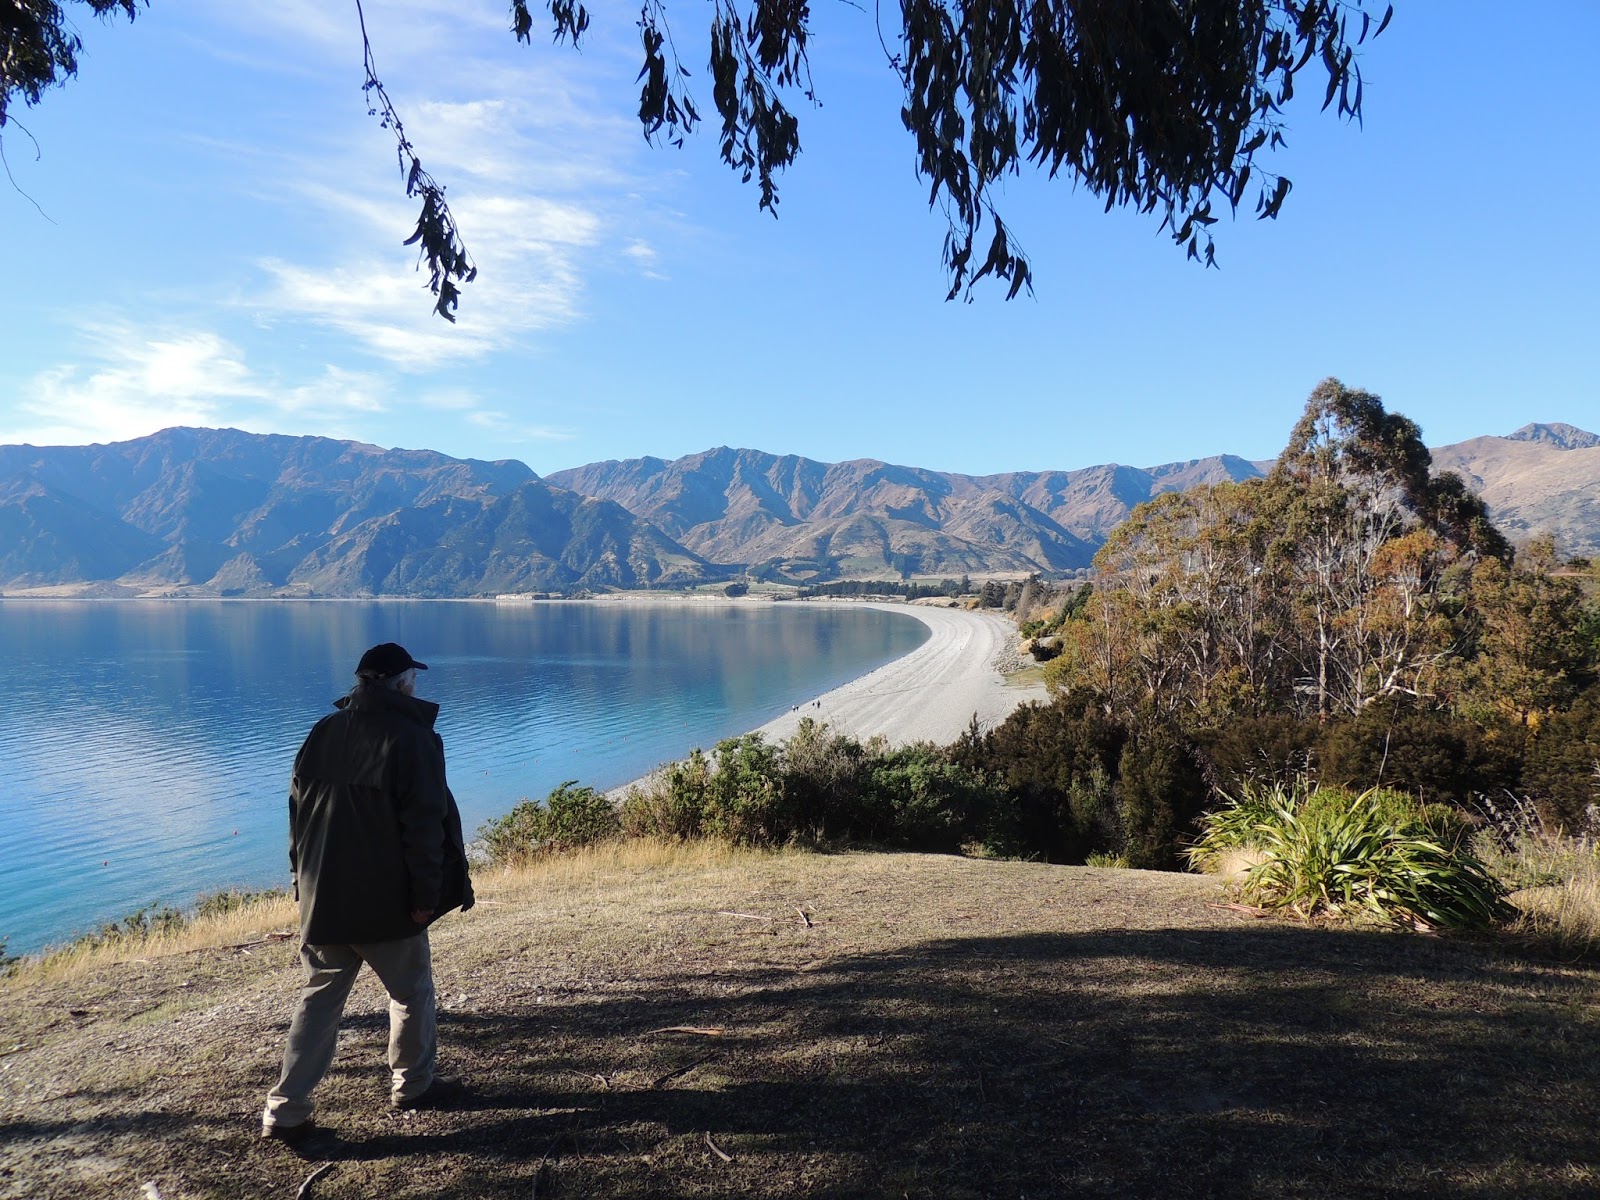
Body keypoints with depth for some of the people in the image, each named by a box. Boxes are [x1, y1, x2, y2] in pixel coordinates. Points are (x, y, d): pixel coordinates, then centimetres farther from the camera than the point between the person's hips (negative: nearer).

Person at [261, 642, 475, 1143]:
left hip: (322, 898, 5)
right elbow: (425, 825, -17)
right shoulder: (411, 737, -15)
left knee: (318, 999, 14)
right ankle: (412, 1084, 28)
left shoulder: (323, 732, 4)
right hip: (386, 901, -5)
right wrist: (426, 895, -11)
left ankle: (286, 1110, 12)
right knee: (411, 992, 15)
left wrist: (304, 877, 18)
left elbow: (298, 811, 10)